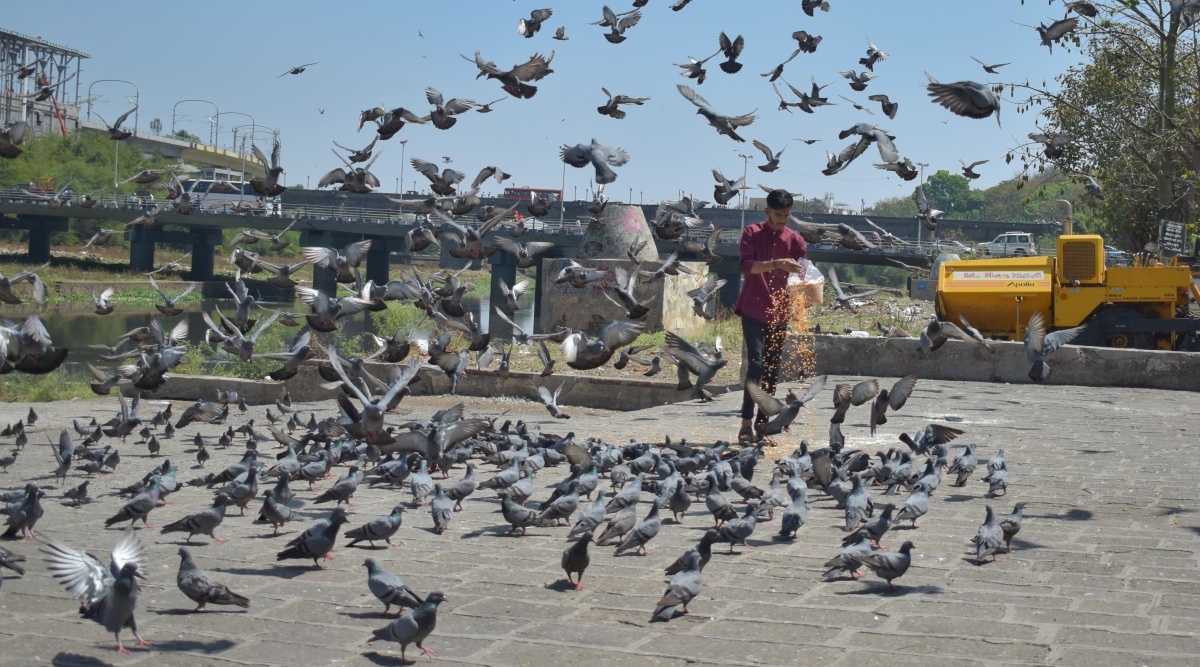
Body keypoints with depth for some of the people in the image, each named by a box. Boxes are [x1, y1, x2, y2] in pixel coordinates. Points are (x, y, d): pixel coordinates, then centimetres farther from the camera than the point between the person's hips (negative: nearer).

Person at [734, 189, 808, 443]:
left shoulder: (794, 239, 7)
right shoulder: (752, 233, -2)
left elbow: (804, 272, 1)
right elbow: (746, 265, -16)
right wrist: (776, 264, -31)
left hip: (779, 312, 4)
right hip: (753, 309, -4)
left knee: (773, 369, 4)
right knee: (756, 363, -15)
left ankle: (762, 423, 9)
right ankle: (746, 422, -13)